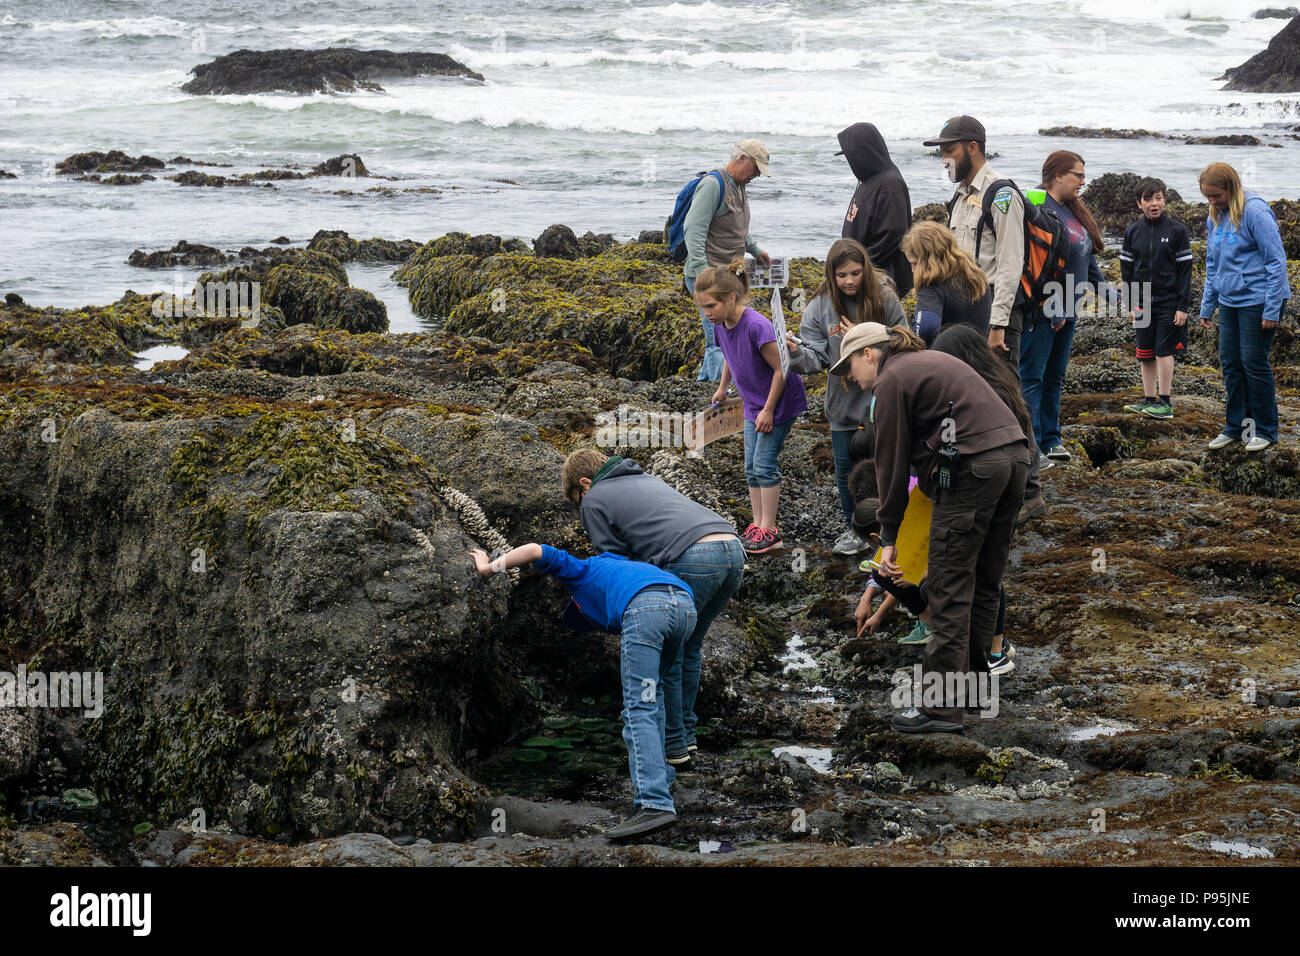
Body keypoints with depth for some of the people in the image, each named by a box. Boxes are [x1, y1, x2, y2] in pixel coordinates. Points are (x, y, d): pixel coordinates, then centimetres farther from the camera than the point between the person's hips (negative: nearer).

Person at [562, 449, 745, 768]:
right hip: (732, 549, 8)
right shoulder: (645, 478, 37)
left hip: (693, 560, -8)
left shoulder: (593, 502, 15)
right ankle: (685, 733, 28)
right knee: (689, 648, 22)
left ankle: (672, 744, 9)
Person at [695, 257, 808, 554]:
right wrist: (722, 387, 25)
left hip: (780, 403, -8)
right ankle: (758, 525, 18)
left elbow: (780, 369, -24)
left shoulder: (757, 327, -31)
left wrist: (768, 409, -19)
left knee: (764, 464, -6)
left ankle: (769, 530, 2)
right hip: (754, 406, 8)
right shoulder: (721, 326, -7)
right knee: (751, 467, 9)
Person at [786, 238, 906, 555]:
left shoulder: (885, 300, -12)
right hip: (843, 402, 2)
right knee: (846, 469, 14)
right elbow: (817, 359, -10)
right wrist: (797, 353, -31)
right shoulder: (820, 307, -8)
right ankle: (855, 528, 33)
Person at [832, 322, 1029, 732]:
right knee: (983, 583, 16)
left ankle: (943, 706, -6)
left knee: (948, 589, -5)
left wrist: (888, 538, 4)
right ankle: (974, 683, 22)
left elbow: (891, 462, -1)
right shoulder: (932, 360, 27)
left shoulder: (891, 381, 1)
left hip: (972, 467, -9)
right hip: (1015, 452, 9)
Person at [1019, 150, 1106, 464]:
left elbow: (1086, 258, 24)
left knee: (1054, 377, 16)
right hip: (1042, 310, -10)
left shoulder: (1072, 211, 15)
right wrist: (1054, 307, -23)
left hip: (1066, 309, 10)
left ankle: (1049, 439, 24)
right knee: (1031, 377, -4)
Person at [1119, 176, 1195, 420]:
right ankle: (1149, 400, 16)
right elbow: (1127, 270, 10)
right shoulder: (1132, 232, 6)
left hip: (1169, 302, -4)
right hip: (1143, 304, 4)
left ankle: (1165, 402, 1)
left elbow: (1185, 270, -4)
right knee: (1145, 354, 7)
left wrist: (1183, 306, -8)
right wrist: (1131, 305, 5)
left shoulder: (1177, 231, -4)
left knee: (1163, 350, -5)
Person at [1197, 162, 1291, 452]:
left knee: (1253, 363, -2)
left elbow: (1276, 261, -15)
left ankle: (1265, 430, 11)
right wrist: (1207, 307, 17)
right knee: (1230, 363, 9)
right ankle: (1235, 426, 21)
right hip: (1229, 302, 7)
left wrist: (1273, 309, -16)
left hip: (1257, 301, -7)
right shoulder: (1215, 218, 9)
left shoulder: (1254, 211, -15)